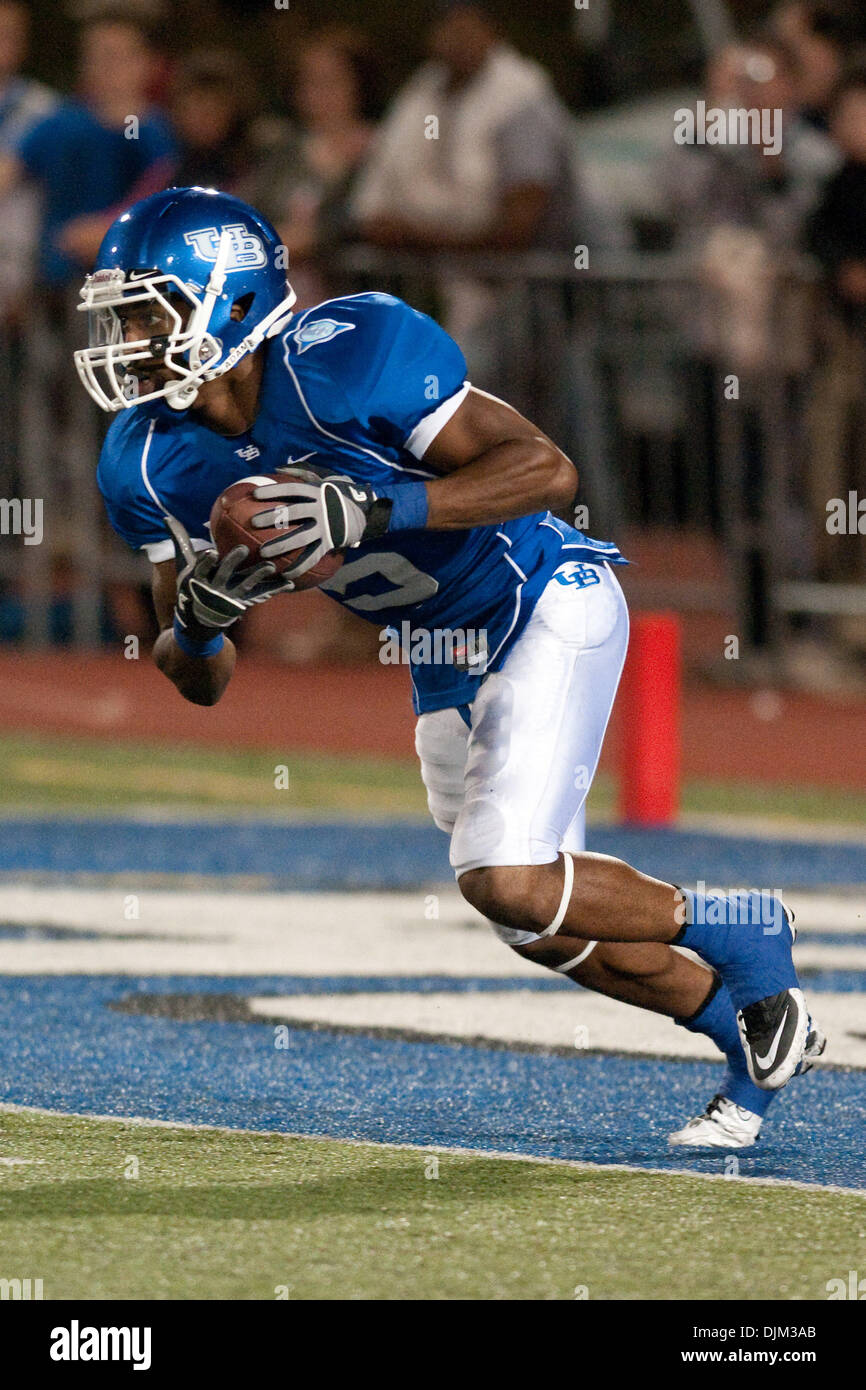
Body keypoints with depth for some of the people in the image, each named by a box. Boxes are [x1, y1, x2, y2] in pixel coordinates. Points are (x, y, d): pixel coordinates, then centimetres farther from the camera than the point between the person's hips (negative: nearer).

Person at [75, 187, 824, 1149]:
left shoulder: (338, 363, -29)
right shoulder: (151, 465, -9)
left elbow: (547, 469, -30)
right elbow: (199, 680, -1)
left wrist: (370, 510, -40)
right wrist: (199, 618, -25)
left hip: (546, 608, -8)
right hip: (443, 655, 8)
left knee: (509, 880, -20)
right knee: (536, 920, 13)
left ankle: (735, 932, 5)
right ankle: (748, 1028, 34)